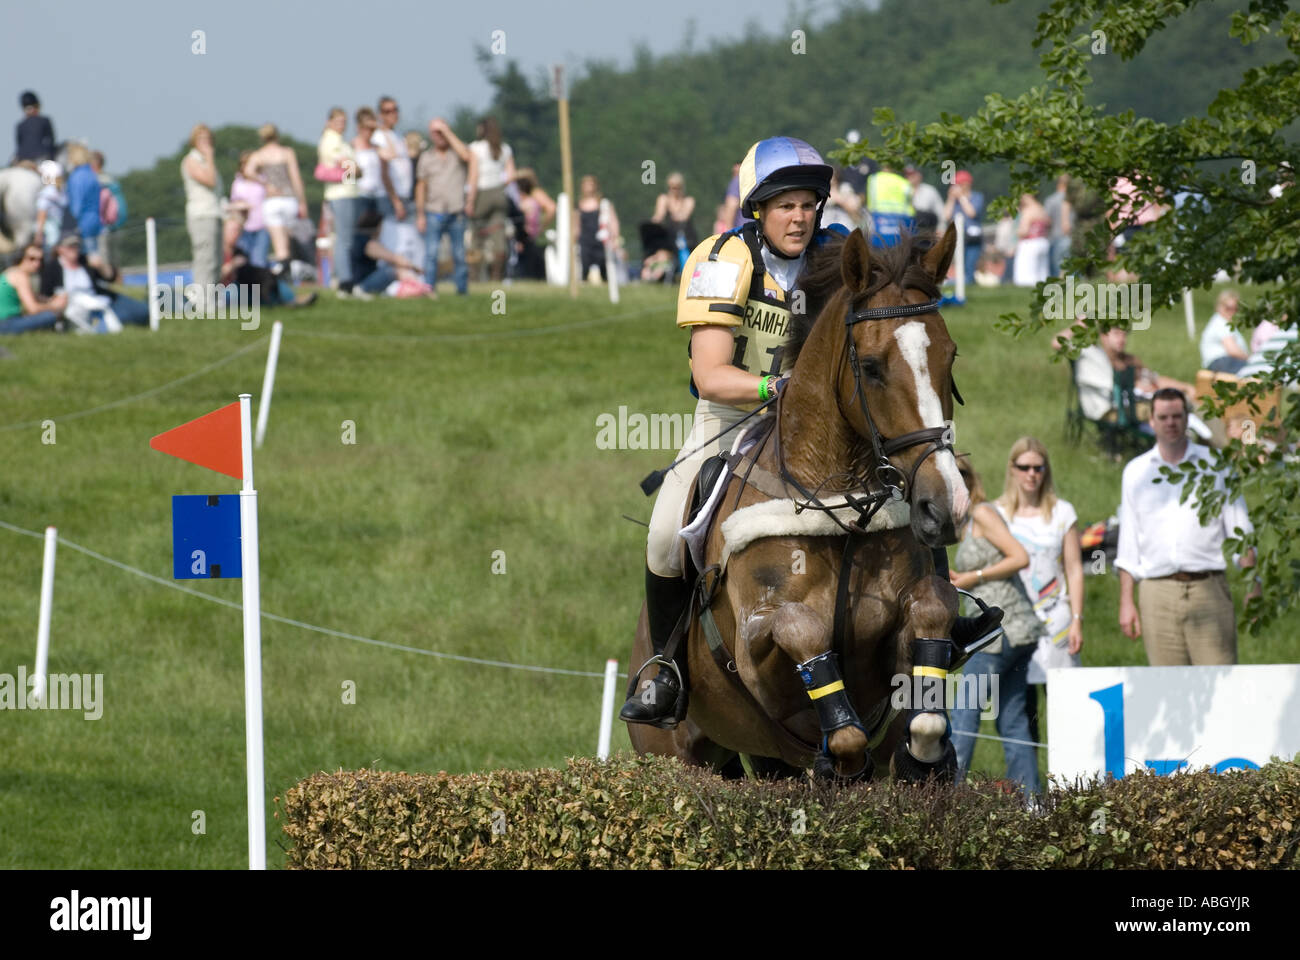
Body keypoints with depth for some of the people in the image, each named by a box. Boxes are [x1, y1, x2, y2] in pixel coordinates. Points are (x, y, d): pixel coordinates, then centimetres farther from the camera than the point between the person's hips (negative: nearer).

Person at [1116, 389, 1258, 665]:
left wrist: (1253, 590, 0)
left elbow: (1240, 533, 9)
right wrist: (1126, 602, 8)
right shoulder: (1136, 472, 13)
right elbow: (1128, 543, 15)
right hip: (1158, 593, 1)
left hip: (1208, 589, -1)